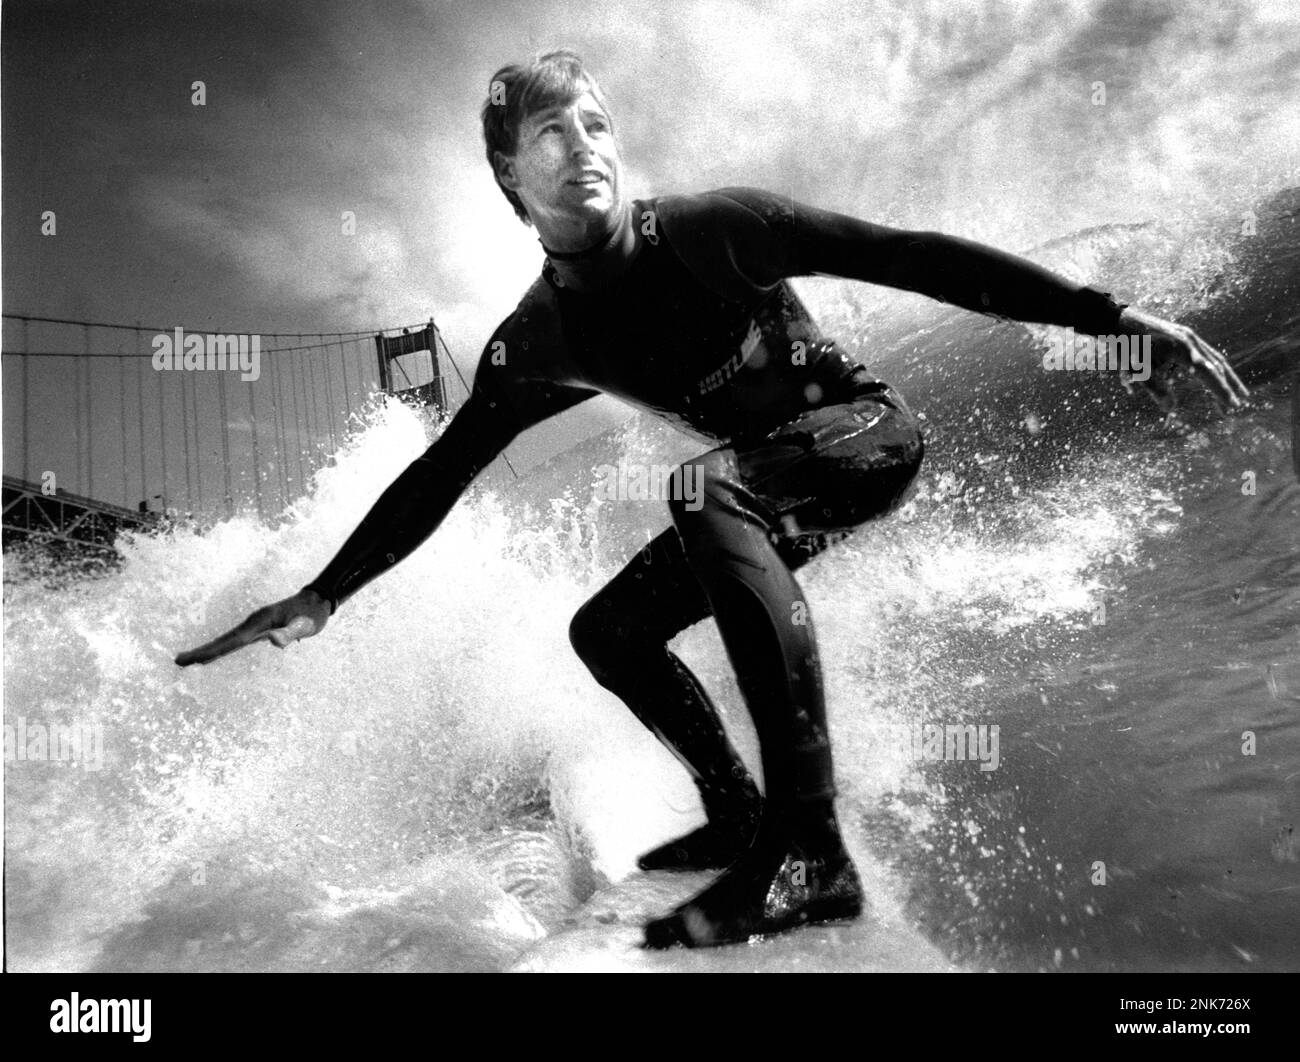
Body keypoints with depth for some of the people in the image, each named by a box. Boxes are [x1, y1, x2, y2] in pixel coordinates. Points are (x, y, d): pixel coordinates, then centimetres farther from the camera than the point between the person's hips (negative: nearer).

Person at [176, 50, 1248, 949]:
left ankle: (809, 850, -39)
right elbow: (441, 473, 2)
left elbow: (910, 256, -23)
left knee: (705, 482, -35)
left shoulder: (707, 232, -22)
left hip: (870, 434, -6)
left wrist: (1116, 315, -27)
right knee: (608, 632, 2)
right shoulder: (537, 345, -8)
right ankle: (739, 814, 16)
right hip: (762, 491, 7)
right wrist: (323, 595, -1)